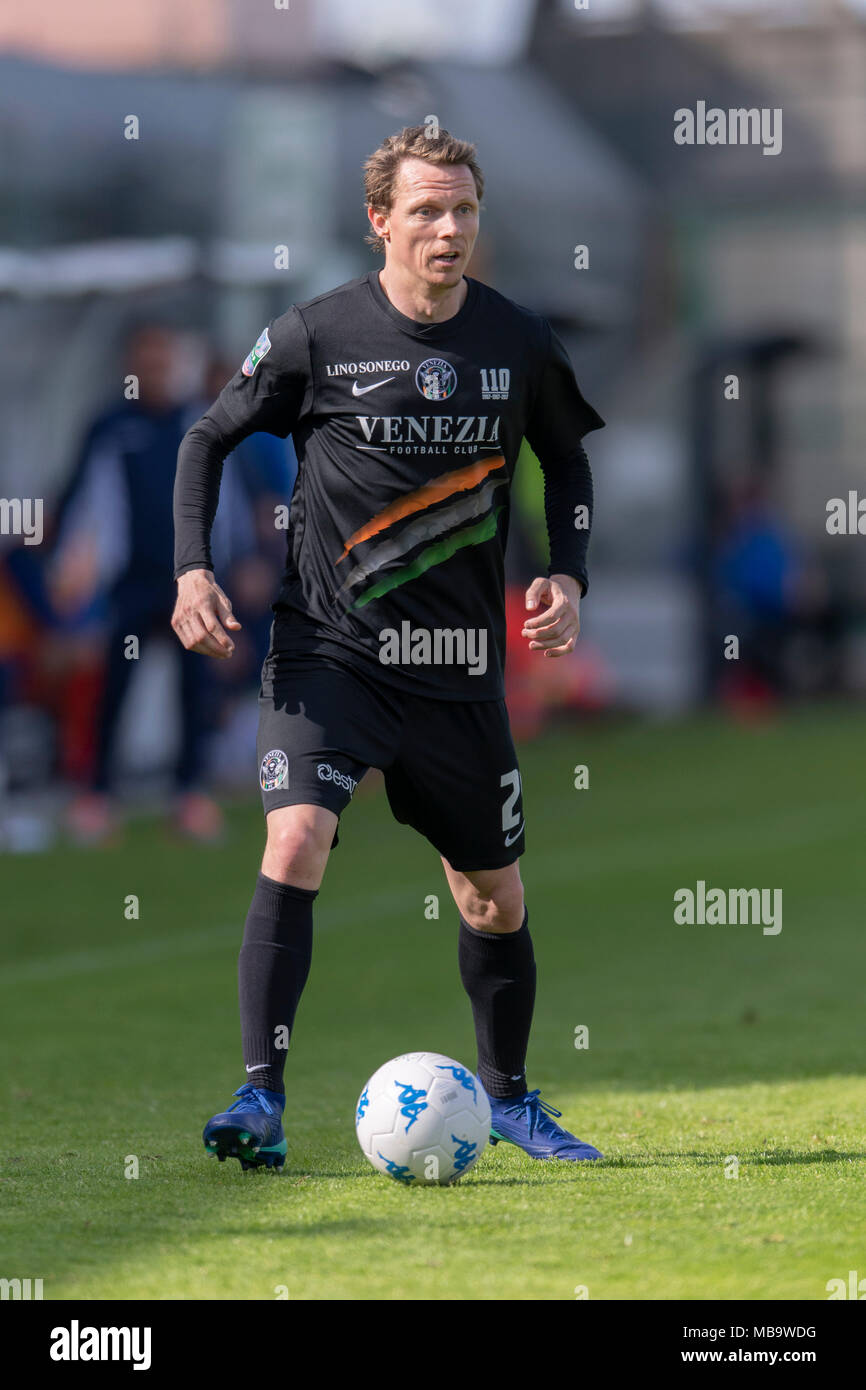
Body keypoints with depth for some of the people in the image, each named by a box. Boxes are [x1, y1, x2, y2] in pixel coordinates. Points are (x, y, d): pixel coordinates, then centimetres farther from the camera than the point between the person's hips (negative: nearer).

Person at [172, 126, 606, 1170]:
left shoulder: (521, 344, 0)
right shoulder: (315, 336, -8)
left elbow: (566, 457, 18)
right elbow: (209, 438, 5)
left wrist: (567, 577, 4)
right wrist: (192, 570, -7)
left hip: (461, 669, 3)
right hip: (326, 652, -3)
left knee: (495, 898, 11)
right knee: (296, 842, -24)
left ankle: (508, 1095, 34)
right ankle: (261, 1101, -19)